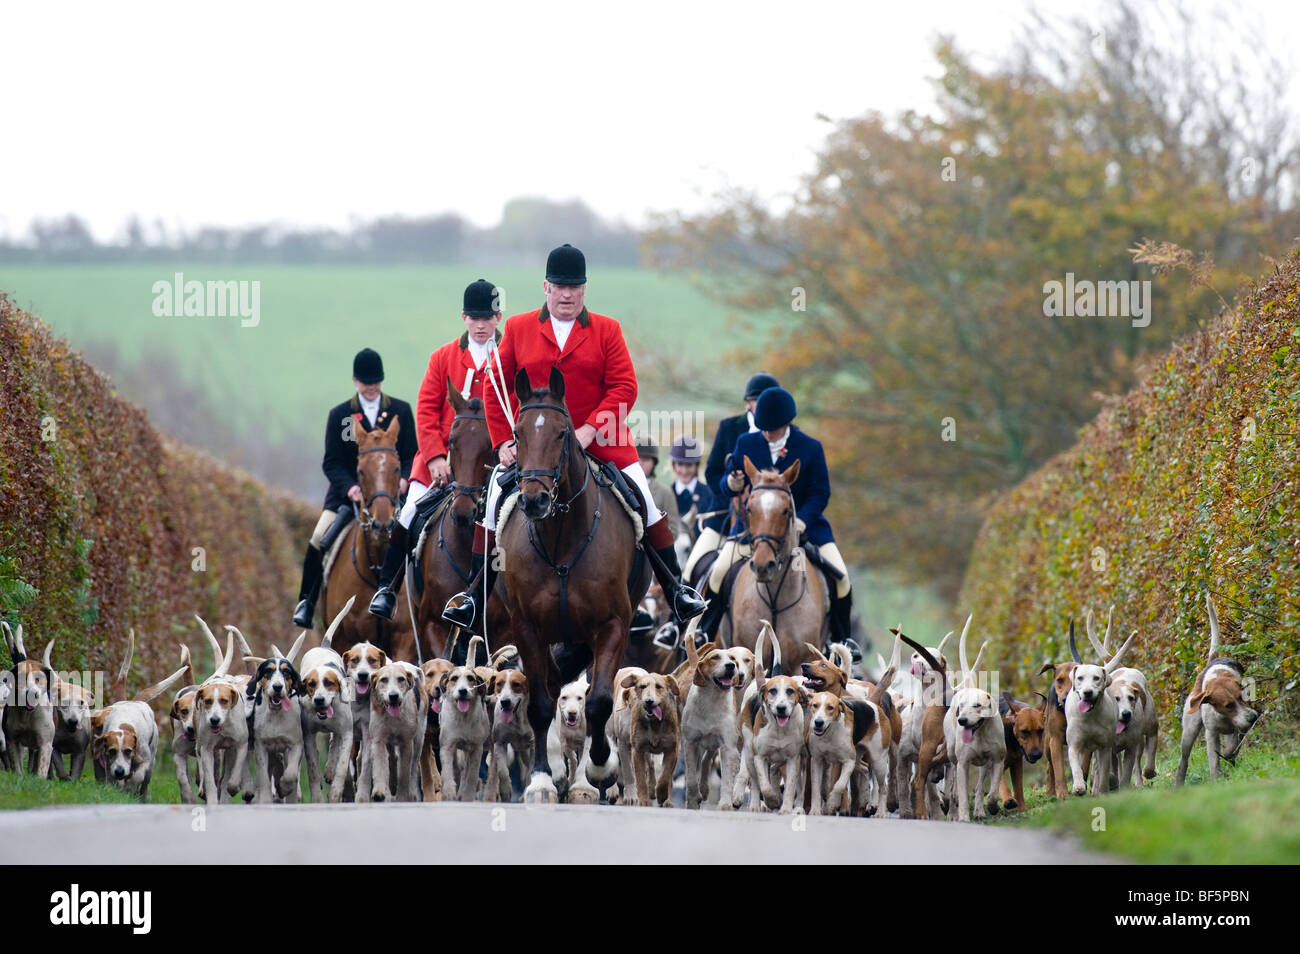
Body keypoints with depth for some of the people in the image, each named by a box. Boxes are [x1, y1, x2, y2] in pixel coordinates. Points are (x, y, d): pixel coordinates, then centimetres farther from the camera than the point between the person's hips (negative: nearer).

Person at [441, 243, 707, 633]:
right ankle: (476, 594, 3)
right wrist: (503, 442, -3)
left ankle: (676, 588, 6)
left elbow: (624, 388, -5)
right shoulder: (518, 329, 5)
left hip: (599, 441, -1)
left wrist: (589, 431, -17)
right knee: (496, 499, -9)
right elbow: (496, 388, 7)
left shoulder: (607, 330, 2)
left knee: (643, 503, -7)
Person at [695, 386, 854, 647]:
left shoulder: (811, 448, -6)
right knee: (720, 571, -16)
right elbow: (728, 489, 5)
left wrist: (800, 521, -23)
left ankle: (840, 638, 7)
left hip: (803, 521, -1)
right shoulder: (746, 444, 0)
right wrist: (732, 485, -21)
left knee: (840, 577, -13)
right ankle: (705, 633, 3)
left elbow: (820, 493, -6)